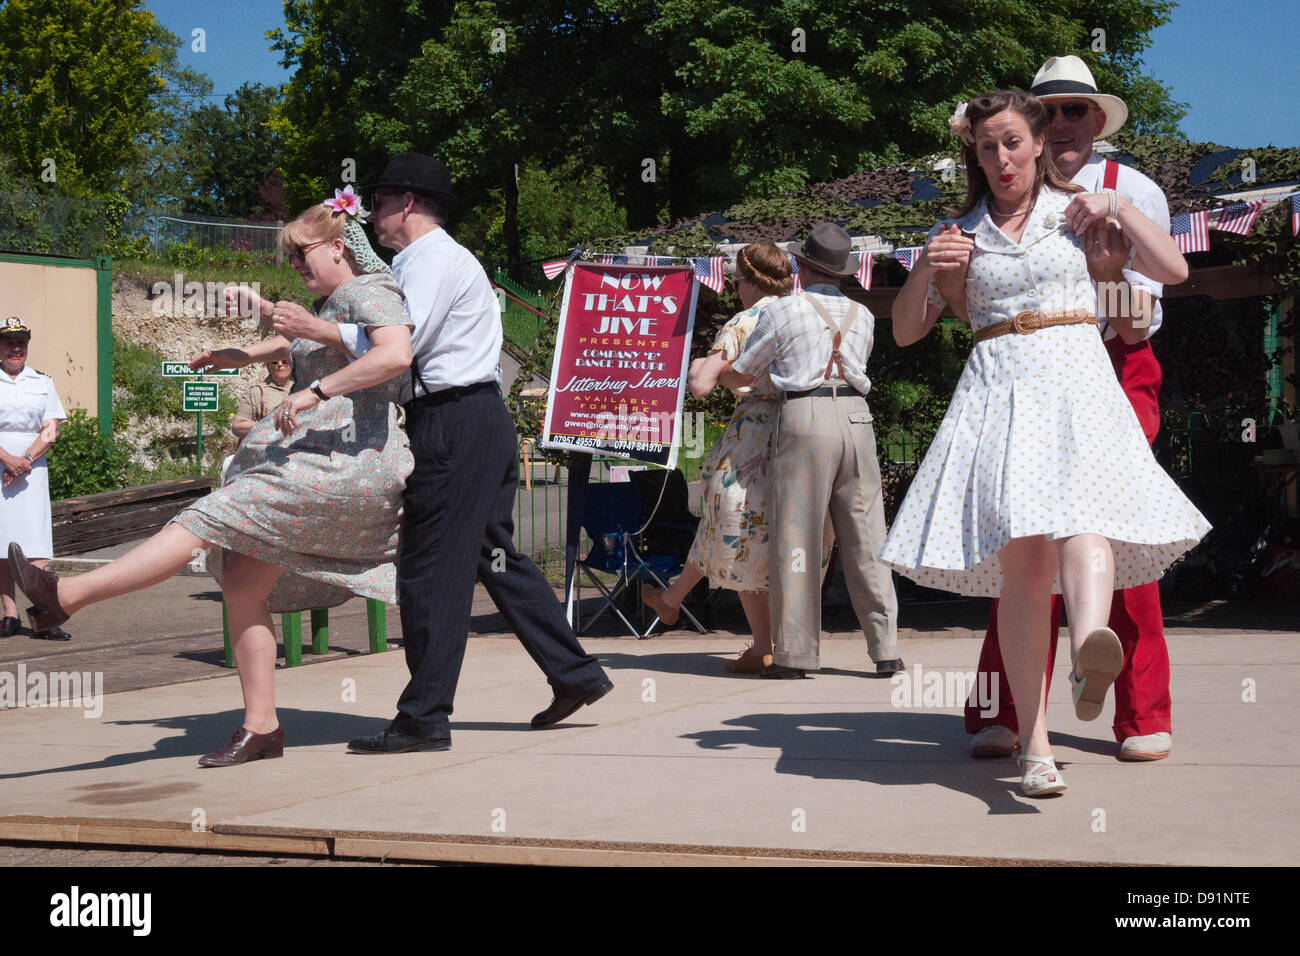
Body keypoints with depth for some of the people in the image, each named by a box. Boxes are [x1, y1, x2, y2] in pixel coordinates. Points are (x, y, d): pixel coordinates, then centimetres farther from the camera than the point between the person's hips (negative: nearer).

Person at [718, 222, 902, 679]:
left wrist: (714, 373, 34)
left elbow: (741, 374, 11)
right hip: (856, 418, 4)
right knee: (865, 539, 6)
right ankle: (885, 649, 5)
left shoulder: (783, 311, 3)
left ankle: (796, 653, -1)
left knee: (797, 538, -1)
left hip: (804, 418, -4)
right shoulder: (862, 316, 16)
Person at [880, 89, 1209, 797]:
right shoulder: (959, 233, 19)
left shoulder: (1075, 213, 16)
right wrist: (927, 268, 1)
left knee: (1081, 504, -32)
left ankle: (1090, 651, -60)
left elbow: (1174, 269, 11)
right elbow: (905, 331, 18)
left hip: (1076, 379, -1)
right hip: (997, 387, 1)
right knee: (1020, 554, -13)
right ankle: (1034, 745, -14)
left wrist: (1115, 208, 3)